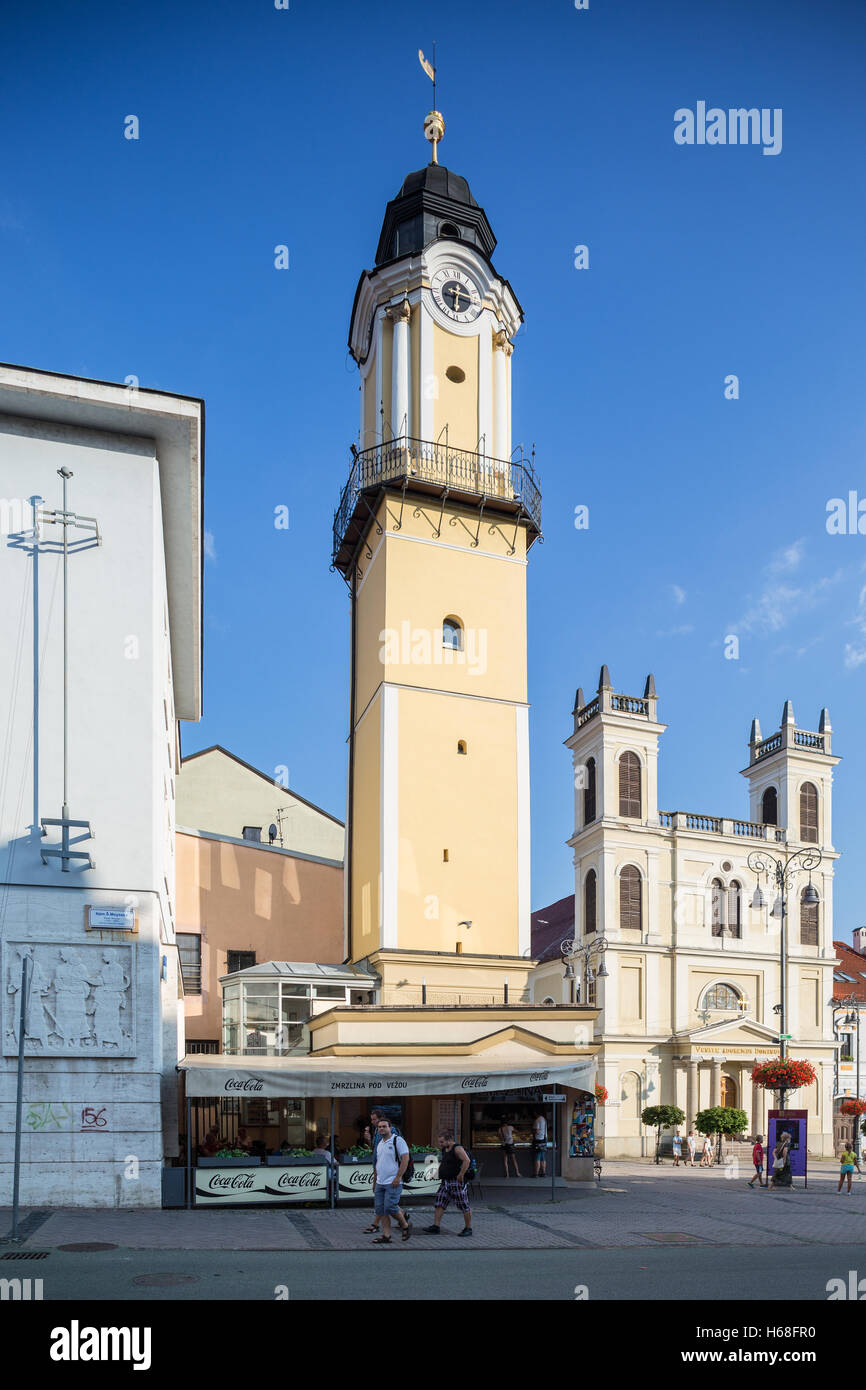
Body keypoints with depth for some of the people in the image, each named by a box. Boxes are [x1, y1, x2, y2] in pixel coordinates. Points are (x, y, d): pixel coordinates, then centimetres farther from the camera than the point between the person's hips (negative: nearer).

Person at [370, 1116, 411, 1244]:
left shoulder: (398, 1140, -7)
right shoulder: (380, 1143, 17)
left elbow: (405, 1159, -14)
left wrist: (398, 1177, -18)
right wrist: (374, 1181, 22)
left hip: (393, 1183, -8)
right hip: (380, 1183, 8)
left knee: (390, 1207, -15)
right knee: (380, 1209, 2)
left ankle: (405, 1225, 8)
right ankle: (386, 1236, 6)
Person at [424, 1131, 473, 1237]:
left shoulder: (457, 1148, -15)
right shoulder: (444, 1149, 13)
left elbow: (467, 1160, -28)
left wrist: (461, 1175, -26)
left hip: (457, 1182, -9)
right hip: (445, 1182, 9)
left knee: (464, 1206, 0)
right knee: (439, 1203, 2)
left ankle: (468, 1228, 10)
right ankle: (436, 1227, 2)